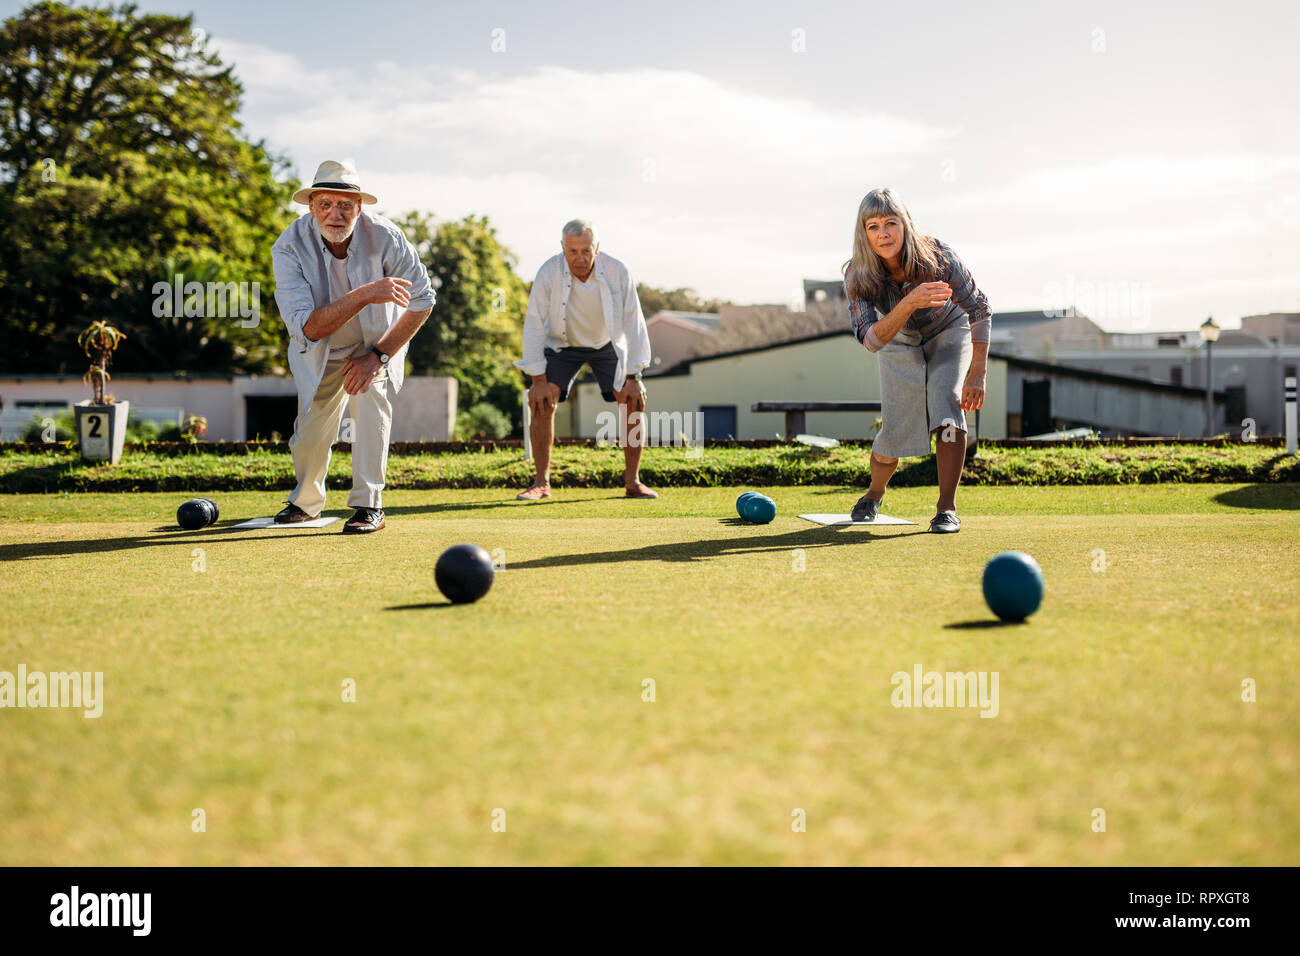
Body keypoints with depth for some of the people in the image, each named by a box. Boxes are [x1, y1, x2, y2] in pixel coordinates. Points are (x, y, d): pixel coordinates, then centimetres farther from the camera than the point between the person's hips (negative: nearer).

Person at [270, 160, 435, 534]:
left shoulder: (384, 237, -28)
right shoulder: (290, 248, -29)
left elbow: (422, 299, -16)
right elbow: (307, 327, -37)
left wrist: (379, 355, -21)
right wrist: (364, 295, -50)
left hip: (378, 342, -1)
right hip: (321, 352, 1)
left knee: (370, 396, -27)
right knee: (310, 435, 4)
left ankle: (369, 505, -18)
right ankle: (306, 502, 35)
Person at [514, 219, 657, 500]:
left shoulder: (617, 272, -26)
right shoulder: (548, 273, -28)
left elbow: (633, 323, -18)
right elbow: (534, 324, -21)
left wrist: (632, 377, -20)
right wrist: (539, 380, -23)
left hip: (607, 344, 1)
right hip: (562, 344, -1)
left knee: (634, 401, -14)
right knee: (541, 402, -18)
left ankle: (633, 482, -2)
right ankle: (541, 483, -7)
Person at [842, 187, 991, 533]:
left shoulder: (938, 256, -33)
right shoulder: (858, 276, -29)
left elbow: (979, 310, -23)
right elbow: (872, 340, -37)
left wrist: (977, 375, -29)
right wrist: (909, 304, -53)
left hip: (948, 333, -1)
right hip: (900, 345, 1)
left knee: (947, 406, -25)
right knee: (894, 430, -3)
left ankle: (947, 508, -19)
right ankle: (874, 495, 29)